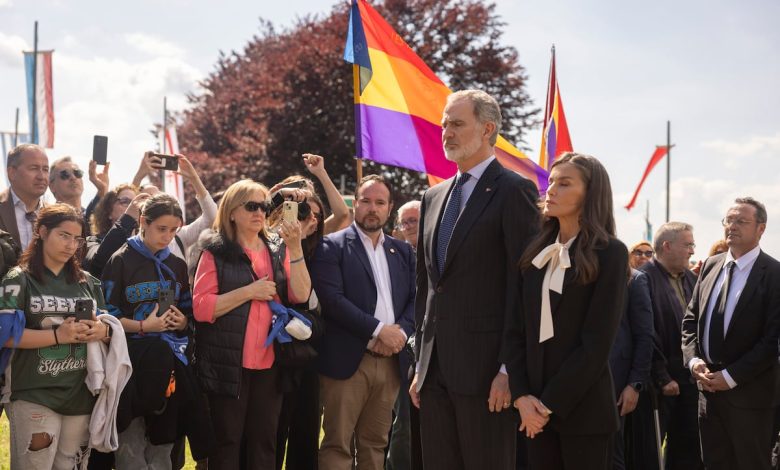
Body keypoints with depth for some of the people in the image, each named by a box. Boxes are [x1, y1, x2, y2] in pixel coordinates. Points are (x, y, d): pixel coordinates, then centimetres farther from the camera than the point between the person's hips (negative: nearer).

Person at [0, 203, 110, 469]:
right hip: (34, 396, -5)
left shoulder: (87, 282, 13)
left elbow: (106, 326, 18)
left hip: (82, 394, 5)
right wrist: (58, 336, -20)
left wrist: (101, 331, -7)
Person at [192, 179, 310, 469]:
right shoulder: (216, 254, -2)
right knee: (226, 443, 2)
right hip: (228, 364, -4)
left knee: (264, 443, 10)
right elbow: (201, 307, -10)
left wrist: (295, 248, -14)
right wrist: (249, 291, -15)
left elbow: (300, 294, -3)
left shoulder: (278, 251, 10)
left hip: (269, 364, 4)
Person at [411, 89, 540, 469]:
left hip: (484, 367, -7)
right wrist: (421, 364, 16)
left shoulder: (514, 191, -5)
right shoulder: (433, 197, 17)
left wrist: (509, 369, -16)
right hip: (435, 370, 7)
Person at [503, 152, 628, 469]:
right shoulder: (535, 253, 10)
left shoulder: (609, 253, -5)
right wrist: (522, 395, -8)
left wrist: (551, 404, -12)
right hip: (535, 409, 5)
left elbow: (597, 342, -11)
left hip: (583, 409, -4)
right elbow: (516, 330, 6)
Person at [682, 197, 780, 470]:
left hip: (749, 394, -5)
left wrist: (731, 376, -16)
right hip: (708, 388, 6)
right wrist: (693, 360, -4)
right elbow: (691, 318, 13)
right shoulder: (711, 266, 10)